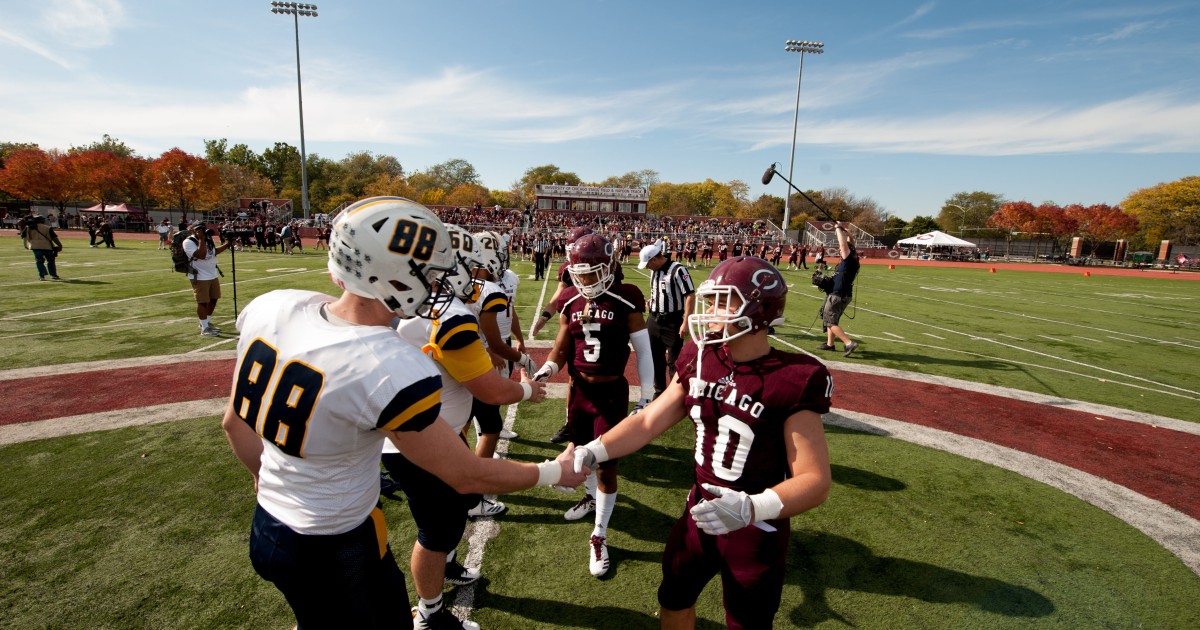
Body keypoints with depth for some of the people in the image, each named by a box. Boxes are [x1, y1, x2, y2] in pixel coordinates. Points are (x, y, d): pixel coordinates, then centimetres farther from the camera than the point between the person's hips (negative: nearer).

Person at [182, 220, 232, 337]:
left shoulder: (208, 239, 9)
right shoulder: (188, 242, -16)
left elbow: (214, 251, 25)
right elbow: (201, 255, -28)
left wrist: (226, 245, 14)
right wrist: (201, 239, -25)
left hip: (213, 275, 8)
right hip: (199, 277, -8)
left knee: (213, 299, 16)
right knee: (202, 302, -3)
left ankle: (207, 322, 33)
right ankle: (204, 328, 4)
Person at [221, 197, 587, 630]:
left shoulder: (272, 309, -12)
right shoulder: (392, 371, -33)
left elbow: (235, 421, 3)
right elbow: (468, 476, -20)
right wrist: (557, 472, -6)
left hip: (266, 526, 7)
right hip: (333, 554, -7)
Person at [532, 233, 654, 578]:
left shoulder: (626, 300, -14)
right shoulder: (570, 301, -1)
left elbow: (643, 351, -7)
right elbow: (562, 347, 6)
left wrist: (647, 395, -6)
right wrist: (547, 368, -14)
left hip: (611, 392, -4)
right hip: (579, 388, 5)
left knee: (606, 465, 1)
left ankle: (599, 537, 18)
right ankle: (591, 496, 50)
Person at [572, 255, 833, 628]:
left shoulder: (791, 380, -24)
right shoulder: (700, 361, -8)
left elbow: (815, 479, -22)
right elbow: (648, 421, -4)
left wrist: (753, 508, -38)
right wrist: (592, 451, -16)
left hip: (756, 534, -4)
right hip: (700, 513, 5)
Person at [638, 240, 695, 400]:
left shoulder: (677, 270, -18)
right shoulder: (654, 271, 7)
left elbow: (690, 296, -19)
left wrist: (685, 323, -20)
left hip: (672, 322, -8)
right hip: (654, 321, 8)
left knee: (674, 361, 3)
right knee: (656, 359, 17)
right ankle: (659, 392, 34)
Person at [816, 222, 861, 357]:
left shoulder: (849, 259, -16)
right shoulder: (852, 260, 7)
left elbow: (844, 243, -22)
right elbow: (850, 242, 21)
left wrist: (838, 228, -10)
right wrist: (845, 230, 17)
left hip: (838, 296, -10)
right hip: (843, 295, 10)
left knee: (830, 321, -6)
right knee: (831, 319, 20)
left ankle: (849, 343, -12)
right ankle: (829, 344, 27)